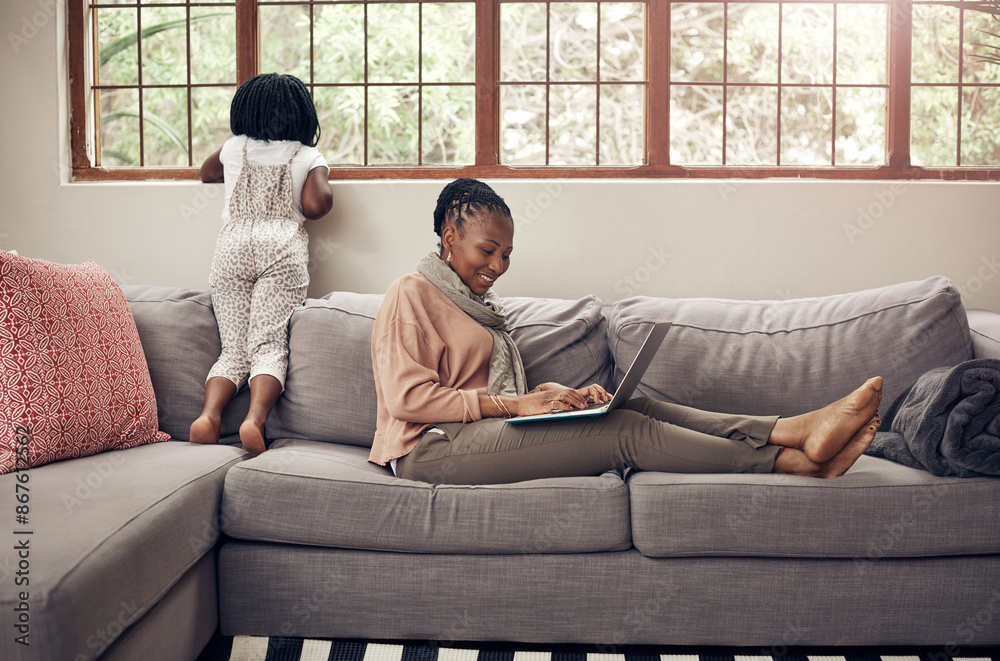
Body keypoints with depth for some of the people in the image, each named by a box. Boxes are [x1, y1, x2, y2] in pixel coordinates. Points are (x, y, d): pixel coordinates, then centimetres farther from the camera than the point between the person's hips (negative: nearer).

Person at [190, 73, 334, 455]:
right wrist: (327, 192, 17)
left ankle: (208, 415, -21)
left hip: (232, 247, 2)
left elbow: (207, 173, 43)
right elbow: (314, 206, -4)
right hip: (283, 250, -2)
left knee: (234, 349, 3)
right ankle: (255, 419, -34)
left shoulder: (234, 148, 22)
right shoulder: (309, 157, 13)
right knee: (269, 345, -11)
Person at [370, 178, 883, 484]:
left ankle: (793, 430, -23)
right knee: (622, 430, -22)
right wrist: (511, 404, -18)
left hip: (489, 430, 8)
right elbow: (407, 397, -14)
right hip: (435, 447, -8)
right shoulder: (411, 295, -2)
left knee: (634, 407, -13)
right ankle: (797, 462, -23)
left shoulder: (481, 303, 25)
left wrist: (558, 393, -4)